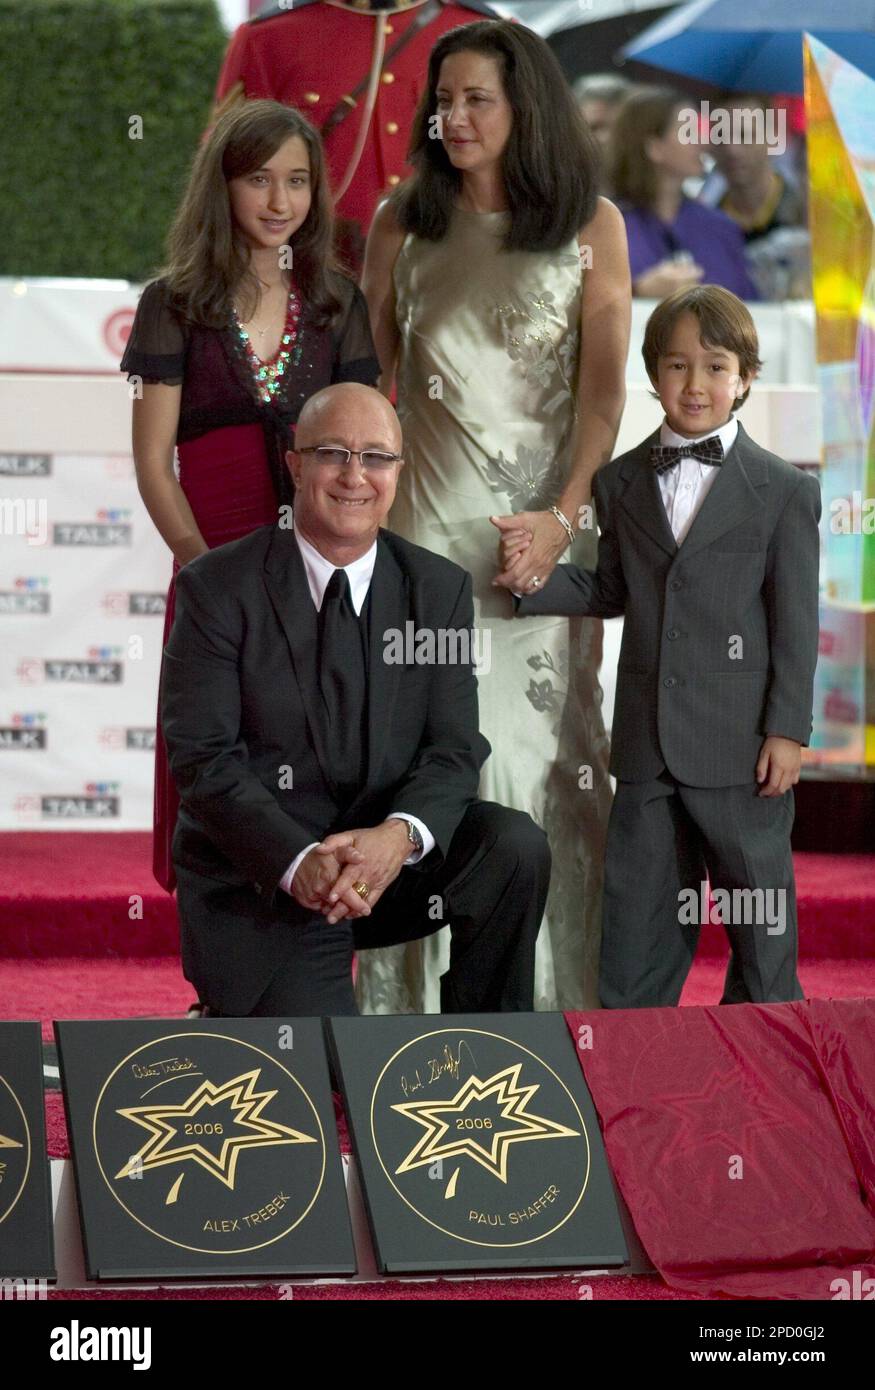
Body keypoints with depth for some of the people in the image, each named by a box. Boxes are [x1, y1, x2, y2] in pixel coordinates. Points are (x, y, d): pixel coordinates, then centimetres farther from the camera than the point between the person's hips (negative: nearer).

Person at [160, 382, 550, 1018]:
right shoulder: (218, 589, -5)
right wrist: (299, 863, -27)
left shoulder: (441, 588, 5)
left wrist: (400, 834, -24)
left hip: (390, 857, 4)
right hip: (261, 880, -4)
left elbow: (455, 748, -1)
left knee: (516, 845, -22)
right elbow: (203, 758, -11)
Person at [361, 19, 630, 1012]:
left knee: (544, 736, 0)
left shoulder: (591, 229, 4)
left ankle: (552, 987, 9)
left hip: (543, 520, -1)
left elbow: (604, 386, -2)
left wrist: (563, 512, -14)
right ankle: (415, 994, 3)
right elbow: (370, 374, 9)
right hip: (426, 519, 1)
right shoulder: (402, 226, 8)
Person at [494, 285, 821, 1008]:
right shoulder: (622, 482, 10)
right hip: (647, 745, 4)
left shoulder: (785, 491, -2)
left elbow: (797, 622, -3)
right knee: (634, 915, 8)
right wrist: (537, 581, -2)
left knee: (757, 917, 6)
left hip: (740, 745, -3)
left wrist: (788, 730, -8)